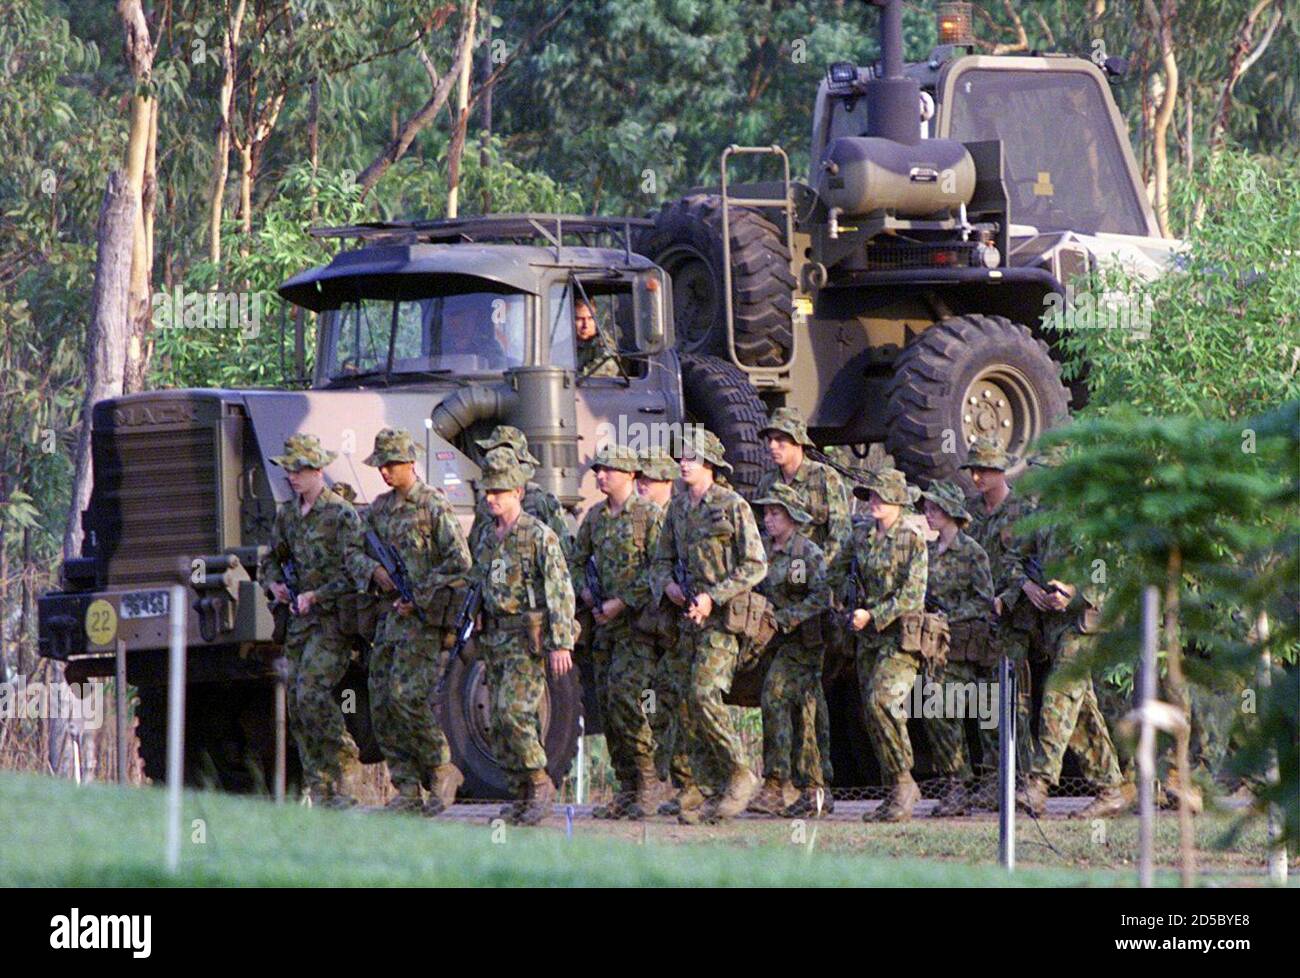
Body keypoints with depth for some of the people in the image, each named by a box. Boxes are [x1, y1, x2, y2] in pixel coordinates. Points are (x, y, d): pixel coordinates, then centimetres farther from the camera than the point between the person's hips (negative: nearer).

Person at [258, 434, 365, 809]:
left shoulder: (341, 515, -8)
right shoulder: (286, 513, 14)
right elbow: (271, 559, 27)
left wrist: (315, 596, -18)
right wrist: (274, 583, 5)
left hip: (332, 620, -7)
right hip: (298, 623, 7)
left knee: (312, 693, -20)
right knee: (296, 702, 2)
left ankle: (342, 755, -3)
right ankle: (320, 789, 5)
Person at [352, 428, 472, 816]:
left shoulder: (434, 506, -8)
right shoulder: (379, 508, 14)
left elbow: (459, 562, -12)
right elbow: (356, 553, 18)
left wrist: (419, 598, -14)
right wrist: (374, 570, -4)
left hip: (424, 616, -8)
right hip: (389, 614, 8)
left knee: (407, 697, -16)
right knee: (382, 704, 3)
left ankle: (442, 770, 1)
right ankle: (407, 791, 6)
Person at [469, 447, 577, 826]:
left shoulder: (539, 535, -9)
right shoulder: (487, 539, 13)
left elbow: (561, 592, -12)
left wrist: (561, 644, -16)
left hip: (528, 637, -8)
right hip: (494, 636, 8)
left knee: (513, 710, -19)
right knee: (498, 723, 5)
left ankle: (540, 782, -6)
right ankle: (523, 794, 10)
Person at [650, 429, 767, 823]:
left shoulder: (733, 507, -7)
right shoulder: (677, 509, 13)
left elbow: (755, 565, -10)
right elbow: (663, 560, 22)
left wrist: (713, 597, -18)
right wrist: (668, 585, -1)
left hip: (724, 615, -7)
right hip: (690, 616, 7)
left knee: (704, 694, -19)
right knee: (697, 701, 5)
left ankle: (740, 774, -8)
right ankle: (720, 790, 9)